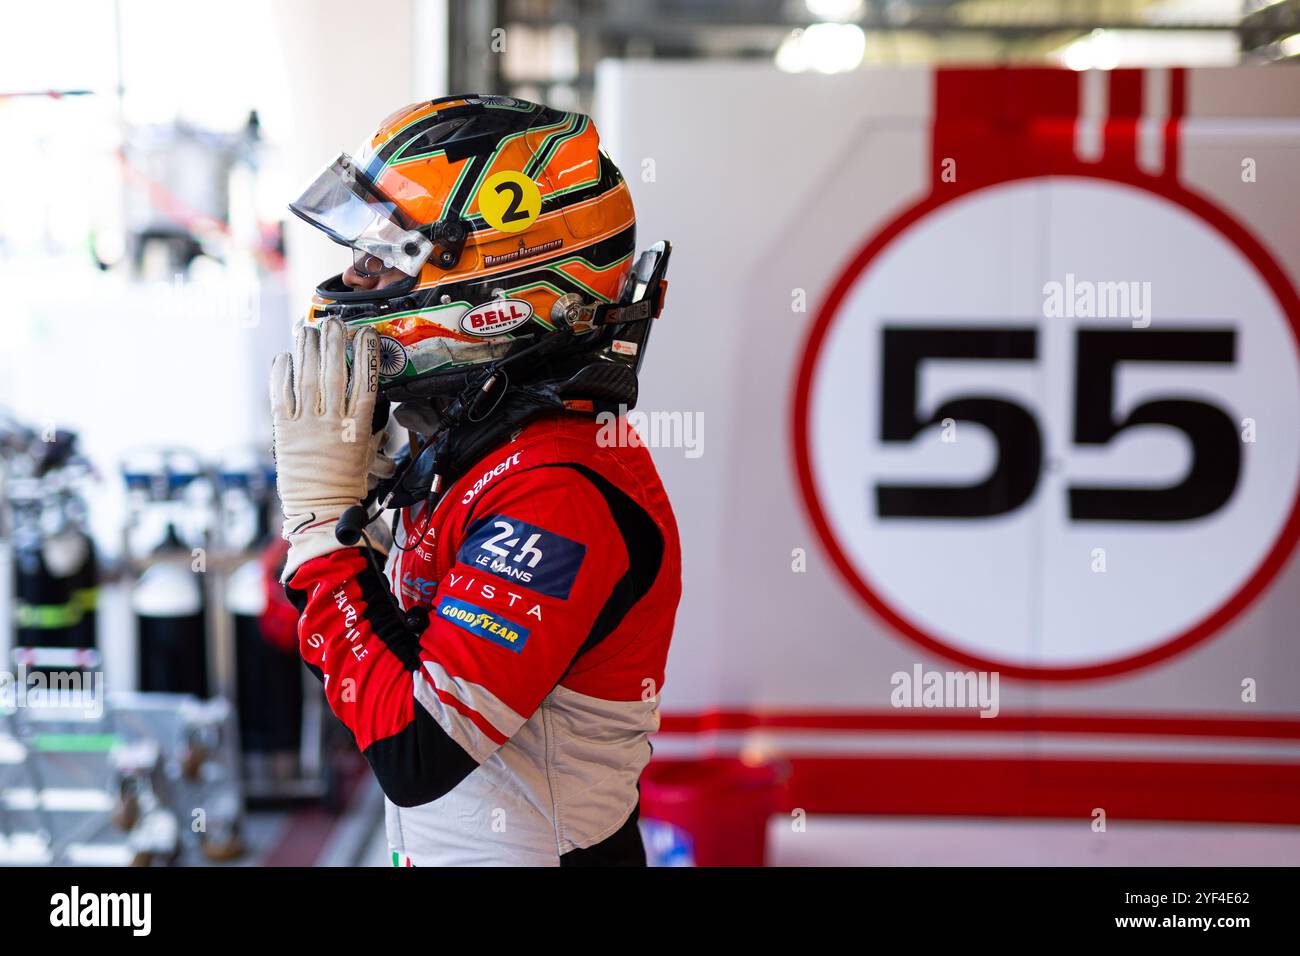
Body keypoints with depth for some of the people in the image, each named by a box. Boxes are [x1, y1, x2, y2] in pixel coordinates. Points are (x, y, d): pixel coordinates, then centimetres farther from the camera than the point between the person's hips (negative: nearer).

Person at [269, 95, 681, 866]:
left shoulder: (561, 497, -26)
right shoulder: (463, 447, 2)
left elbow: (414, 758, -28)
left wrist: (321, 509, -23)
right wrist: (352, 494, -5)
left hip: (532, 850, -8)